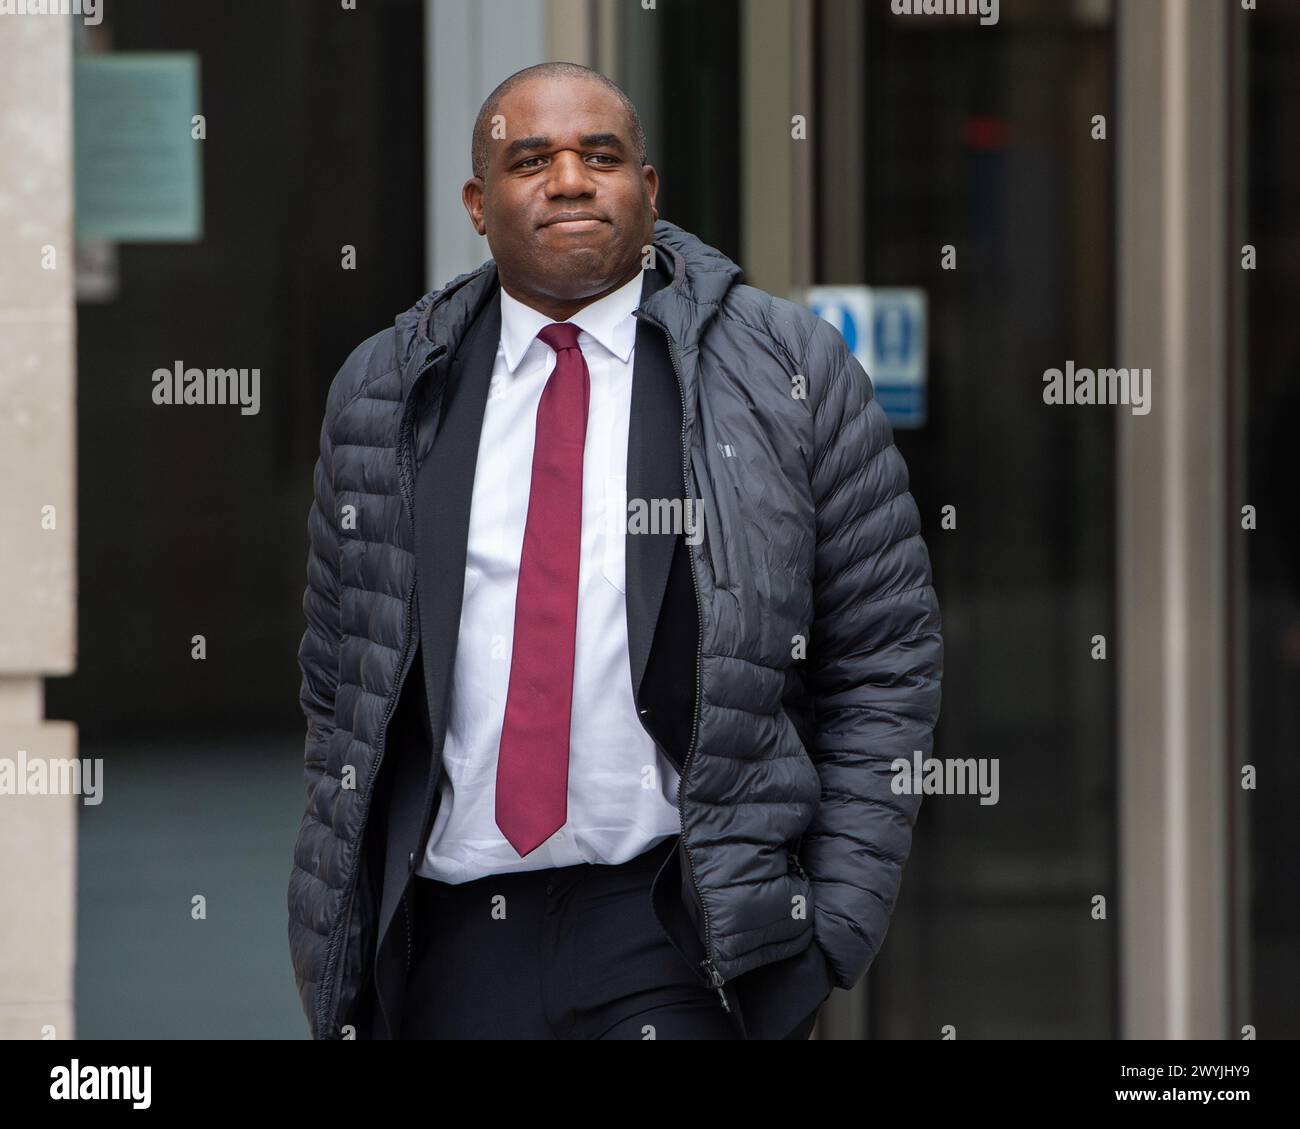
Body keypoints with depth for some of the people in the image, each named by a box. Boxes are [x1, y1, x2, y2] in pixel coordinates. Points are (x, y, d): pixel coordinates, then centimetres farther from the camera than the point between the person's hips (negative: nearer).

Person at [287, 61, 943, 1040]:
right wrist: (337, 959, 9)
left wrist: (838, 923, -4)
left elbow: (885, 658, 4)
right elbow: (340, 682, 15)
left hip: (684, 937, -3)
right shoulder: (382, 395, 11)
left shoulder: (789, 371, 4)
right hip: (452, 949, 3)